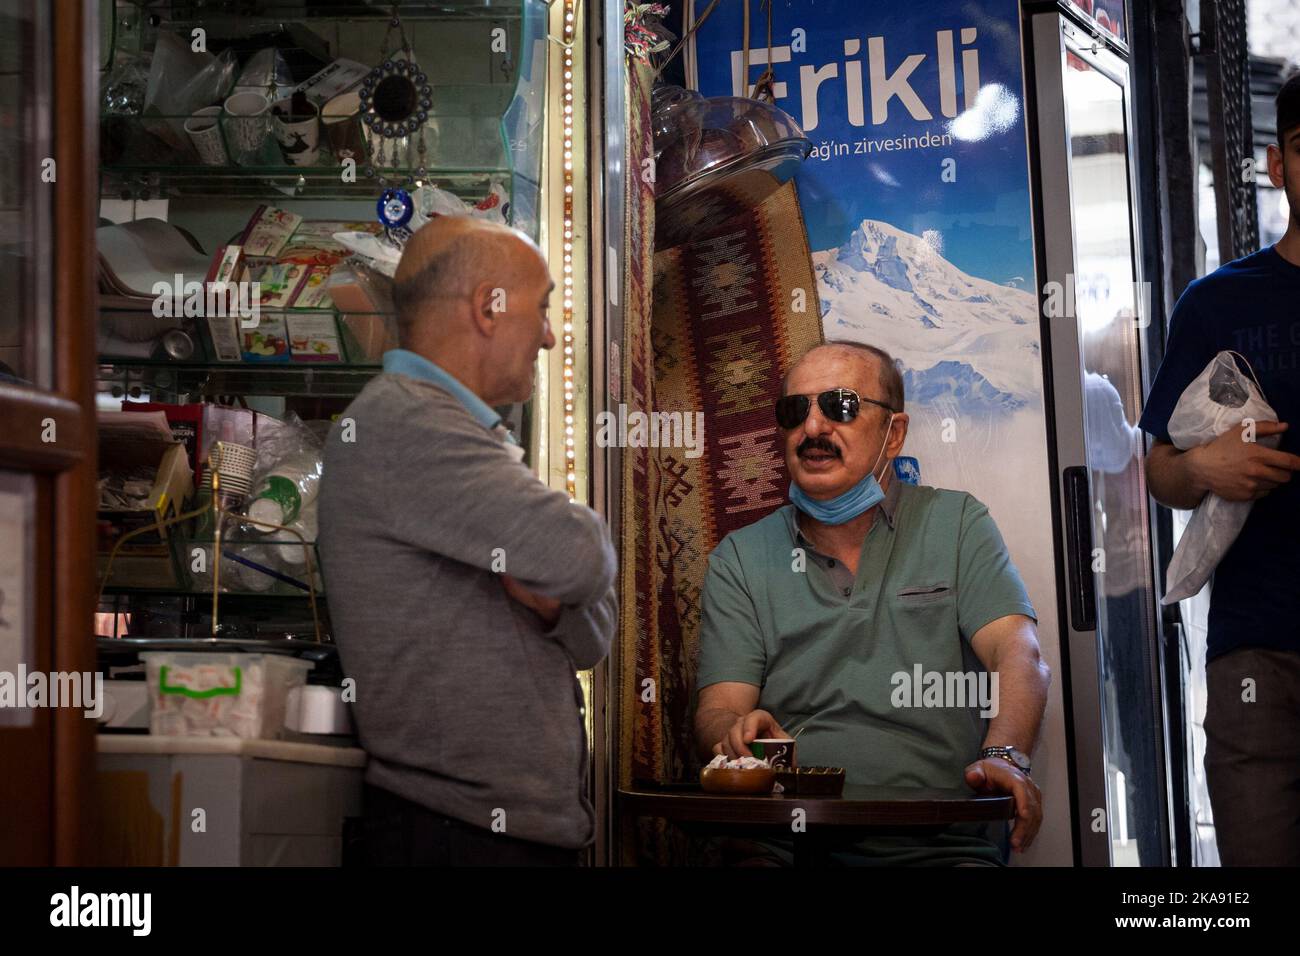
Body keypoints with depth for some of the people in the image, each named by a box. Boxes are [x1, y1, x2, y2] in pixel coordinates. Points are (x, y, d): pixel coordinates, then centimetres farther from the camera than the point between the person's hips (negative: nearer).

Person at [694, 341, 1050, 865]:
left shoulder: (956, 524, 10)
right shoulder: (739, 560, 11)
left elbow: (1018, 654, -3)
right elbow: (718, 710, 3)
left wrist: (1005, 757, -24)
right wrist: (739, 733, -23)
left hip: (939, 844, 0)